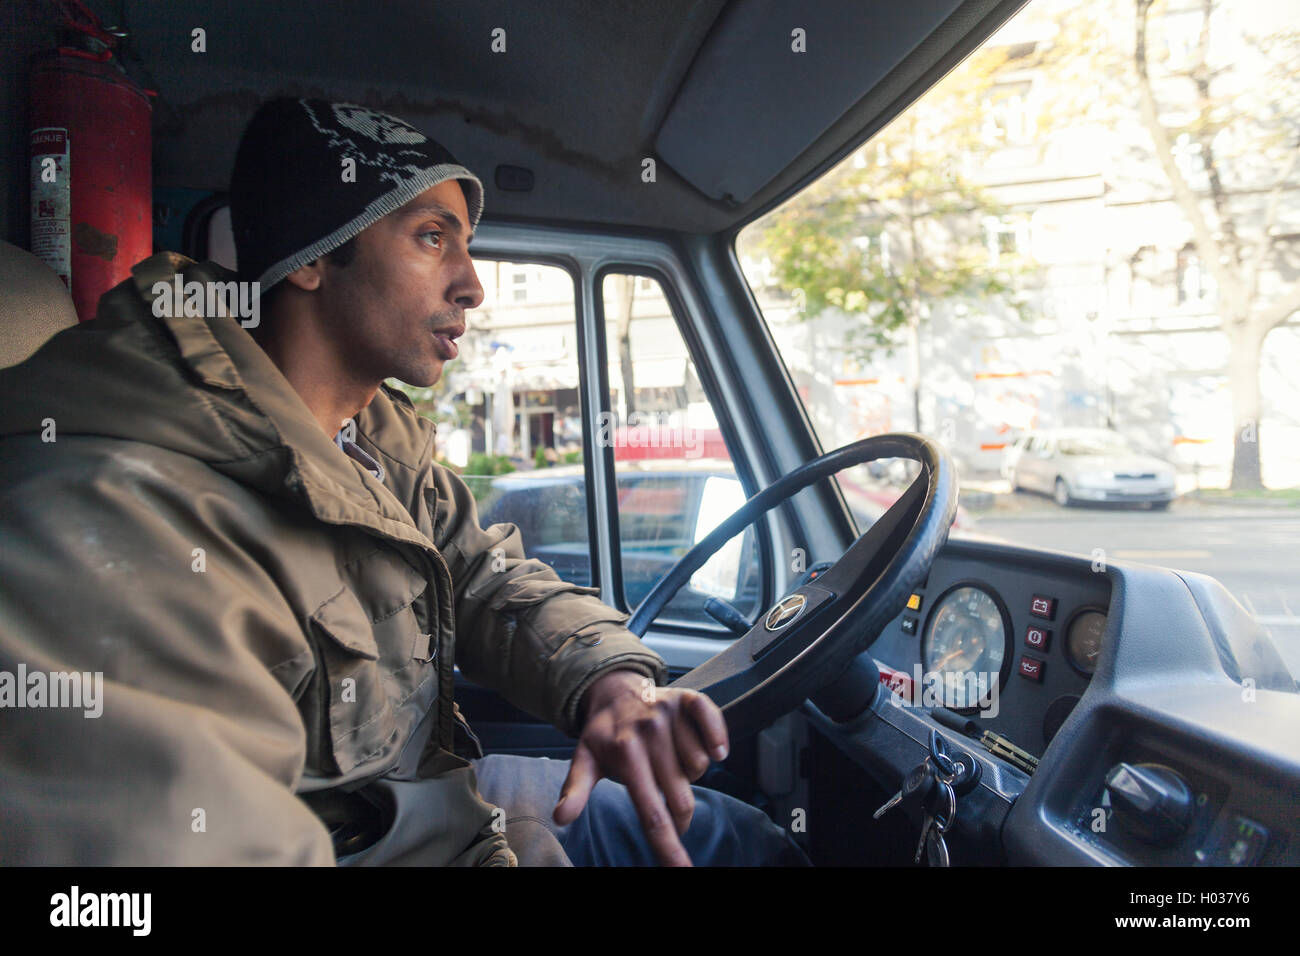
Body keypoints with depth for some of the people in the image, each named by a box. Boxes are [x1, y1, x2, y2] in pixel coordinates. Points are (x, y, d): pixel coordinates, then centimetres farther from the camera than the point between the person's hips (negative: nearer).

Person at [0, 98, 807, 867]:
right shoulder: (113, 509, -30)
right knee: (738, 841, -1)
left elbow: (495, 582, 2)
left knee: (755, 841, 16)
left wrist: (612, 679, -20)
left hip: (441, 791, 8)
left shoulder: (384, 437, 1)